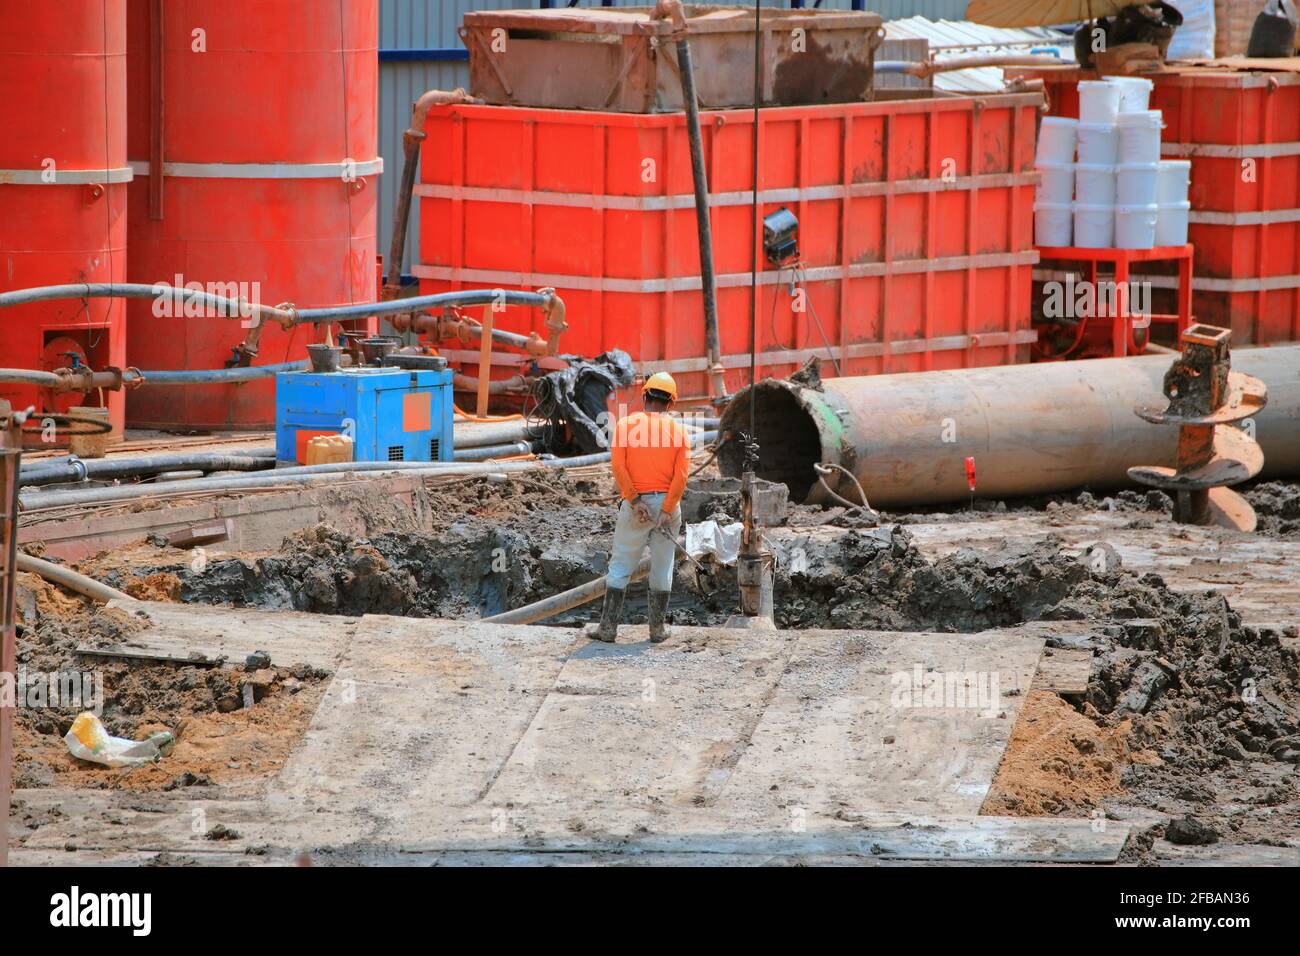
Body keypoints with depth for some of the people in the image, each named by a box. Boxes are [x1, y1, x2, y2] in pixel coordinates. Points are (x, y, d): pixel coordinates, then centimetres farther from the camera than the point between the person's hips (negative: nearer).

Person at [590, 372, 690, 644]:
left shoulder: (626, 424, -1)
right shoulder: (679, 430, 2)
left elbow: (618, 466, -11)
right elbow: (681, 475, -8)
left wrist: (635, 501, -11)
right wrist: (667, 512, -10)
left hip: (635, 502, -1)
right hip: (667, 503, 1)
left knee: (620, 567, 3)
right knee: (662, 569, 10)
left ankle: (609, 627, -1)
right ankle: (658, 628, 14)